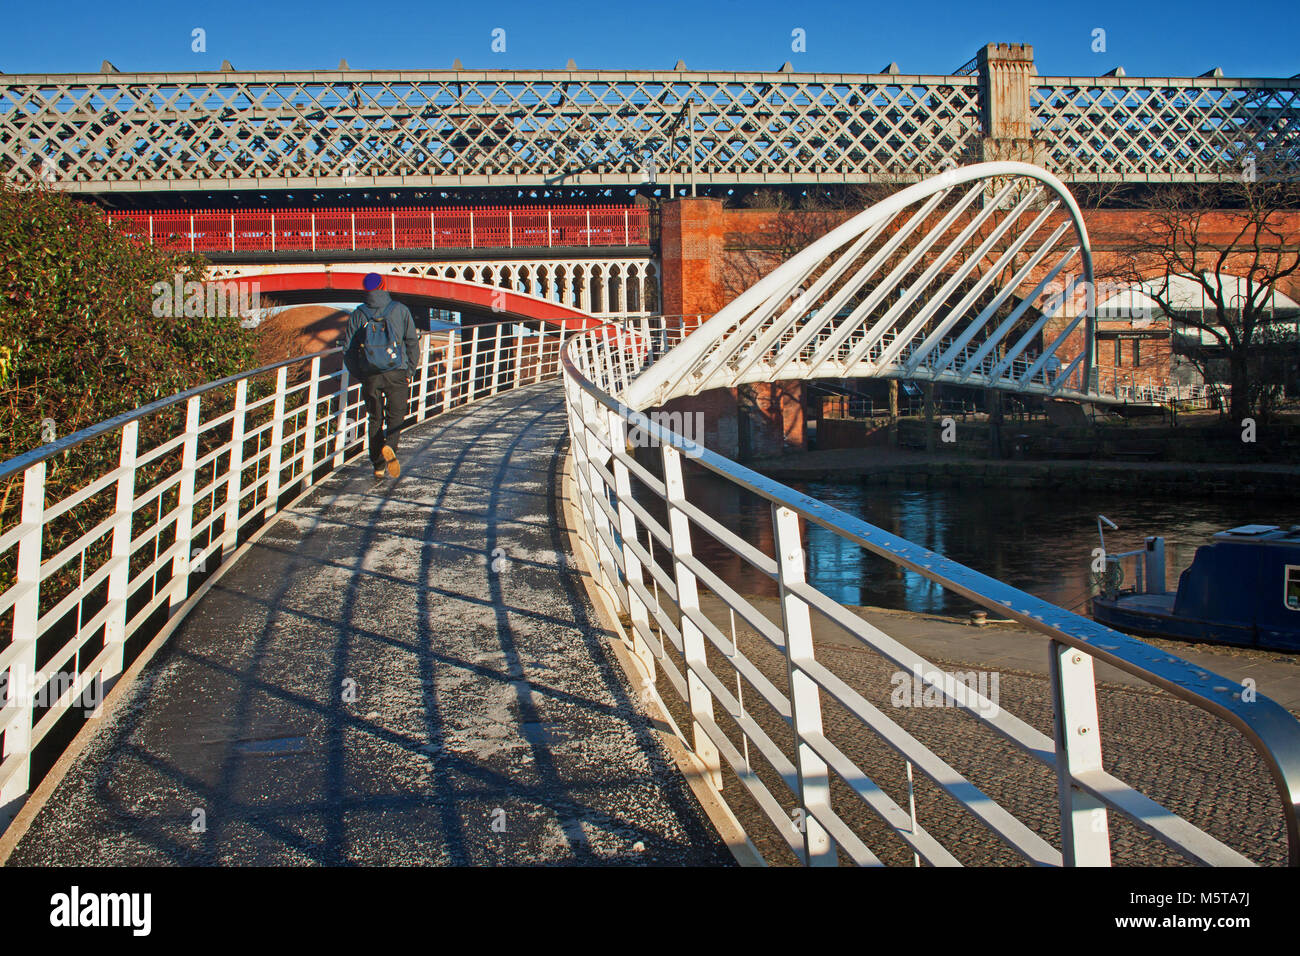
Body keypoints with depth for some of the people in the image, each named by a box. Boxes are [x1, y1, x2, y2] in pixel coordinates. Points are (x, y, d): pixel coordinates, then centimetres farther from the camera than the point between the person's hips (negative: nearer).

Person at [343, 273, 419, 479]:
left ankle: (378, 466, 14)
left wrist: (359, 375, 13)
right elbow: (413, 343, 0)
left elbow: (348, 349, 4)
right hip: (396, 373, -1)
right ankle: (389, 446, -23)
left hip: (370, 375, 1)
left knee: (375, 420, 13)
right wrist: (409, 373, 8)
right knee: (395, 416, 7)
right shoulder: (400, 310, 0)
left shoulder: (358, 314, 2)